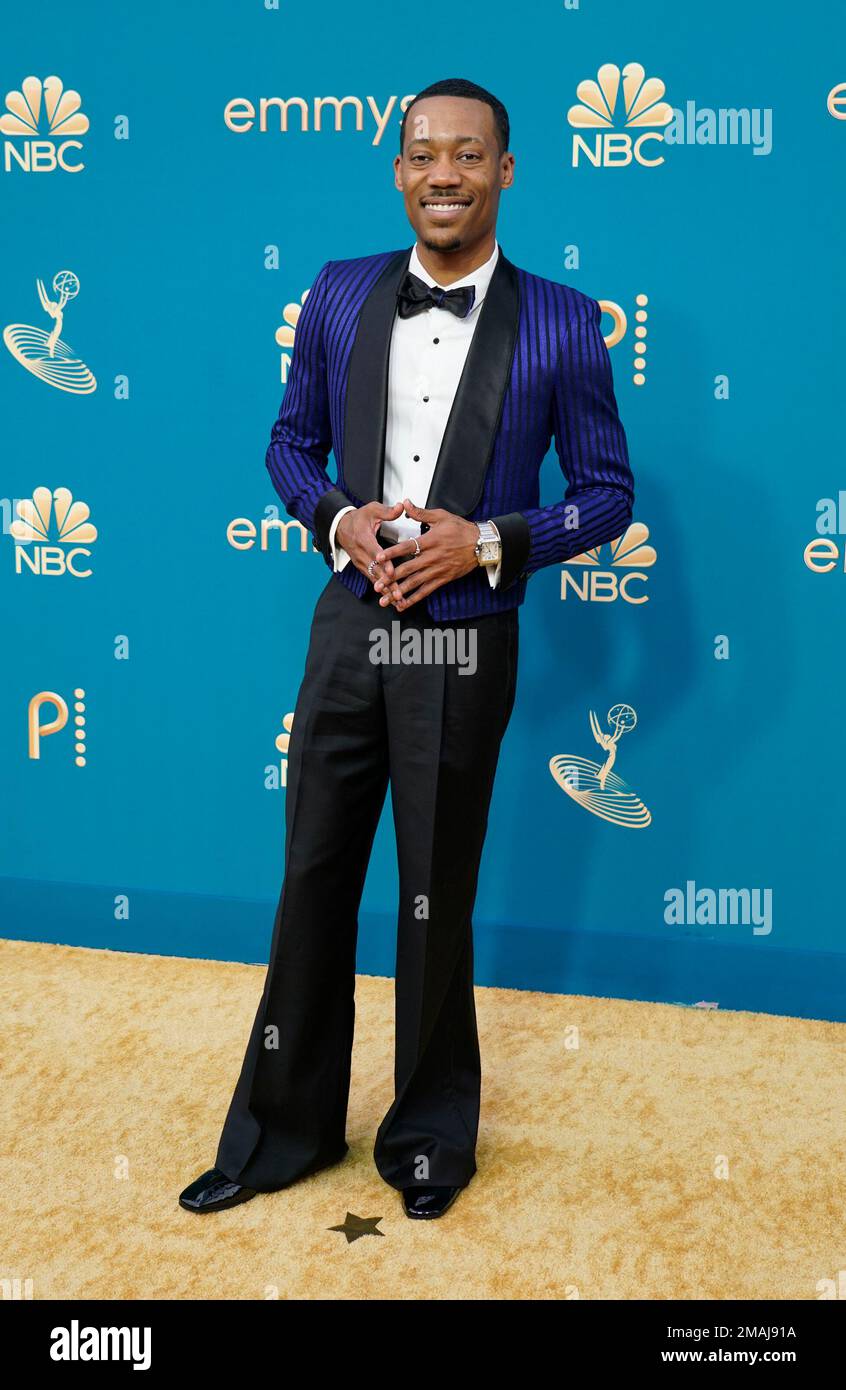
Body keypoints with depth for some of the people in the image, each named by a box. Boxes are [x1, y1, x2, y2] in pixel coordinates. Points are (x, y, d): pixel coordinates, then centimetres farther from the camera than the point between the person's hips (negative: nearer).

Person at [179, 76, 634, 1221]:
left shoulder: (560, 323, -4)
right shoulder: (340, 295, 4)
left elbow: (608, 491, -1)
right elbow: (292, 442, 12)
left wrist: (488, 543, -16)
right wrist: (338, 518, -9)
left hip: (464, 650, -3)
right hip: (348, 631, 3)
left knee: (436, 904, 10)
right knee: (313, 884, 12)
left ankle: (431, 1137, 33)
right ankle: (284, 1130, 32)